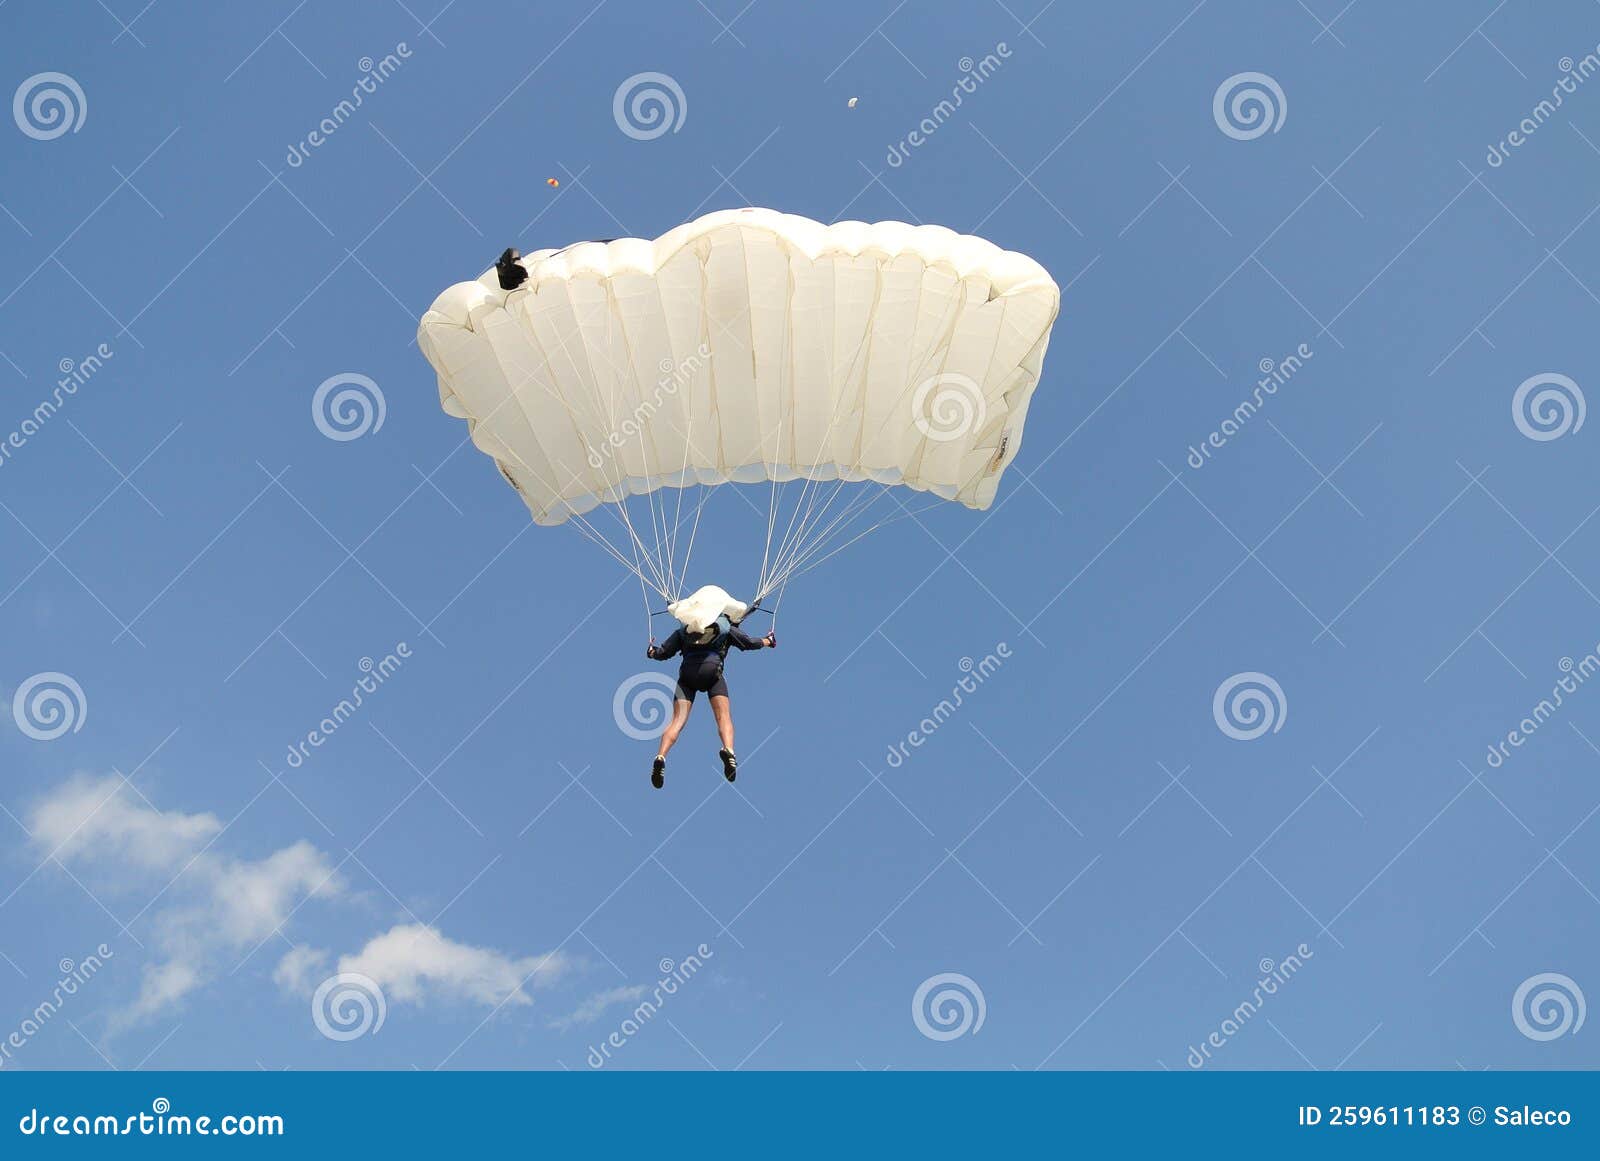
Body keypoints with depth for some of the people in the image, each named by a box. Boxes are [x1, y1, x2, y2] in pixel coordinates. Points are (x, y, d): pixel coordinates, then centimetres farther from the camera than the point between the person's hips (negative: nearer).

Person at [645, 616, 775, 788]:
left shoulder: (683, 632, 28)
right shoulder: (725, 628, 27)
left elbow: (663, 653, 24)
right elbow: (749, 643, 29)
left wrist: (651, 652, 46)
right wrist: (768, 641, 49)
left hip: (687, 673, 1)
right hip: (712, 671, -1)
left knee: (677, 720, -5)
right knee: (724, 717, -9)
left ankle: (660, 757, -27)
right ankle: (728, 750, -40)